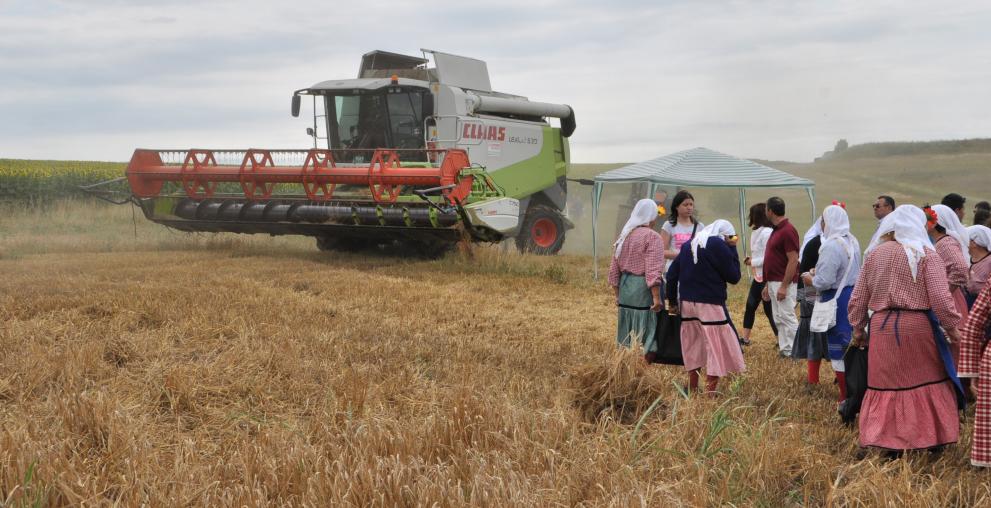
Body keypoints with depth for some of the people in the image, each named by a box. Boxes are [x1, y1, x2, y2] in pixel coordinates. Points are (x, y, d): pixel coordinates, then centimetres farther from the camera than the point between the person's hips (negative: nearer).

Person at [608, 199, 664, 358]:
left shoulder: (624, 235, 12)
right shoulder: (652, 237, -9)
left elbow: (614, 269, 15)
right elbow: (652, 271, -17)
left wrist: (617, 294, 22)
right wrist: (656, 297, -16)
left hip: (625, 287, 7)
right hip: (644, 289, -7)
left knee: (627, 339, 12)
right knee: (647, 335, -1)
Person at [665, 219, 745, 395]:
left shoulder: (688, 245, 13)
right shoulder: (718, 245, -9)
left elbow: (672, 273, 12)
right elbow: (734, 277, -5)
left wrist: (672, 300, 17)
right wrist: (732, 249, 1)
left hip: (687, 303, 7)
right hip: (710, 305, -7)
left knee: (693, 347, 15)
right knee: (718, 347, -3)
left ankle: (693, 389, 18)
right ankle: (710, 392, -8)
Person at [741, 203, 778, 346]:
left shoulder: (766, 233, -20)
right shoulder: (758, 232, 9)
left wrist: (752, 262, -12)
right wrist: (751, 259, 0)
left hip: (766, 277, -10)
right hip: (758, 277, 10)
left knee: (769, 310, -3)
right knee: (750, 306, 16)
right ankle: (745, 338, 26)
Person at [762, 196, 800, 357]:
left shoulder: (787, 231, -15)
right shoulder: (776, 230, 15)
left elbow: (793, 261, -20)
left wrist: (784, 286, -23)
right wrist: (768, 285, 20)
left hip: (783, 283, -10)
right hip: (773, 282, 10)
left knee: (787, 317, -8)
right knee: (778, 319, 12)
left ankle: (793, 352, -4)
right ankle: (784, 349, 17)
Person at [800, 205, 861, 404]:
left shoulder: (831, 246, -23)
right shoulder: (853, 242, 6)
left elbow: (824, 281, -25)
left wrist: (810, 280, -4)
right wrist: (818, 272, 13)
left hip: (837, 299, -8)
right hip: (853, 293, 8)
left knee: (838, 348, 1)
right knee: (850, 344, 17)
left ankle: (846, 396, 6)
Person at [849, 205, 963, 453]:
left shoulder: (875, 254, 6)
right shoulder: (926, 255, -6)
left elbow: (857, 299, 8)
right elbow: (940, 298, -13)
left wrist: (858, 330, 19)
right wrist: (952, 327, -1)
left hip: (882, 327, 3)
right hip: (918, 326, -3)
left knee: (887, 384, 9)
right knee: (930, 381, 12)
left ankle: (890, 442, 13)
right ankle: (935, 438, 19)